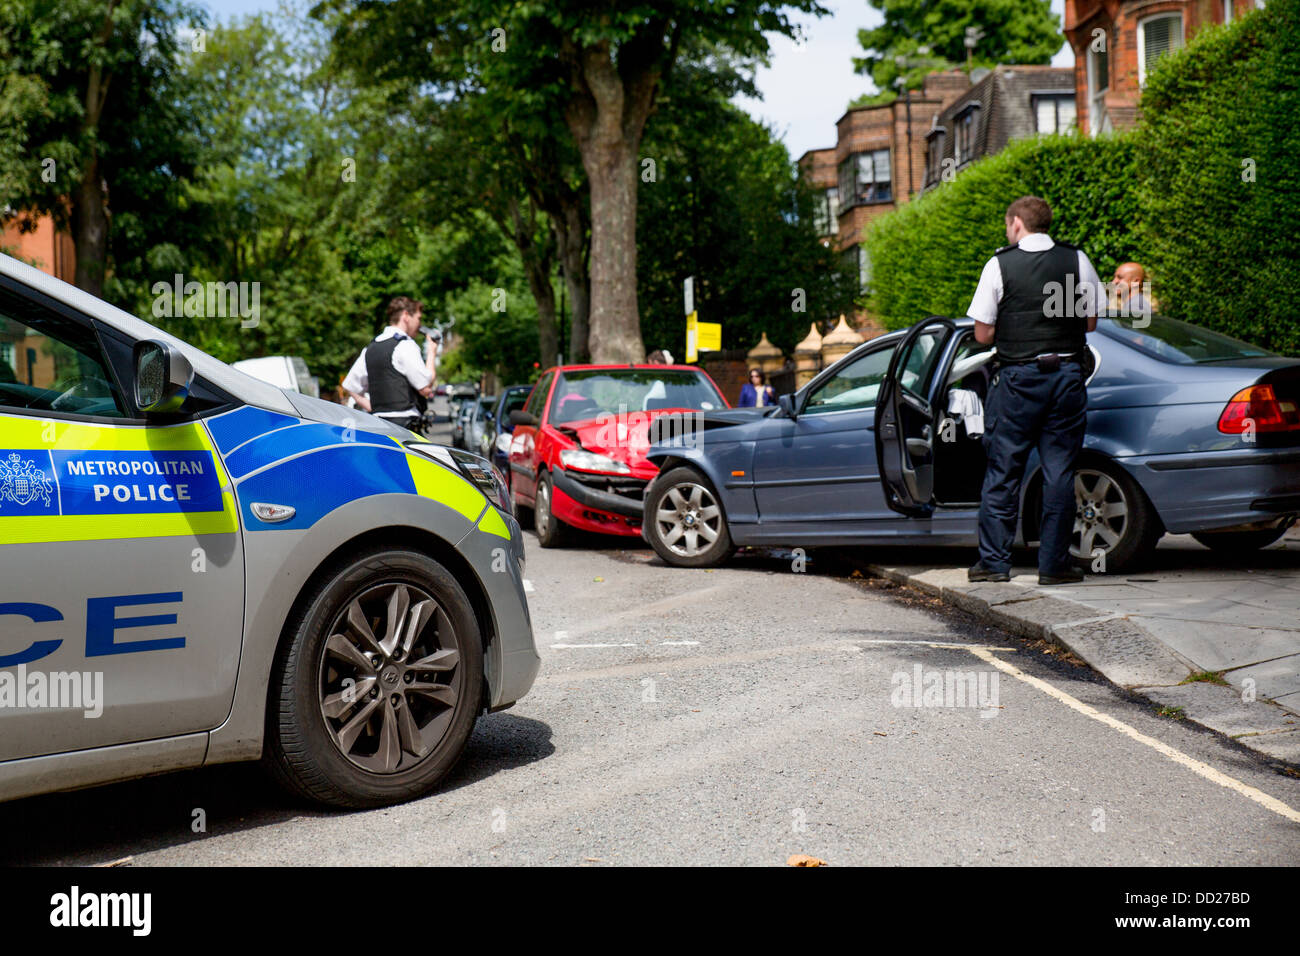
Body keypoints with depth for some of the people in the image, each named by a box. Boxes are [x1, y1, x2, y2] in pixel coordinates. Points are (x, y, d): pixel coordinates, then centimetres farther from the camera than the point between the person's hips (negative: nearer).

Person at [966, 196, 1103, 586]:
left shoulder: (999, 265, -4)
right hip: (1068, 375, 2)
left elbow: (983, 334, -3)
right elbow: (1090, 322, 9)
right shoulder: (1078, 260, 3)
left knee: (1003, 470, 6)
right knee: (1059, 472, 5)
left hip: (1018, 377, -2)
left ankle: (993, 561, 10)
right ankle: (1055, 564, 7)